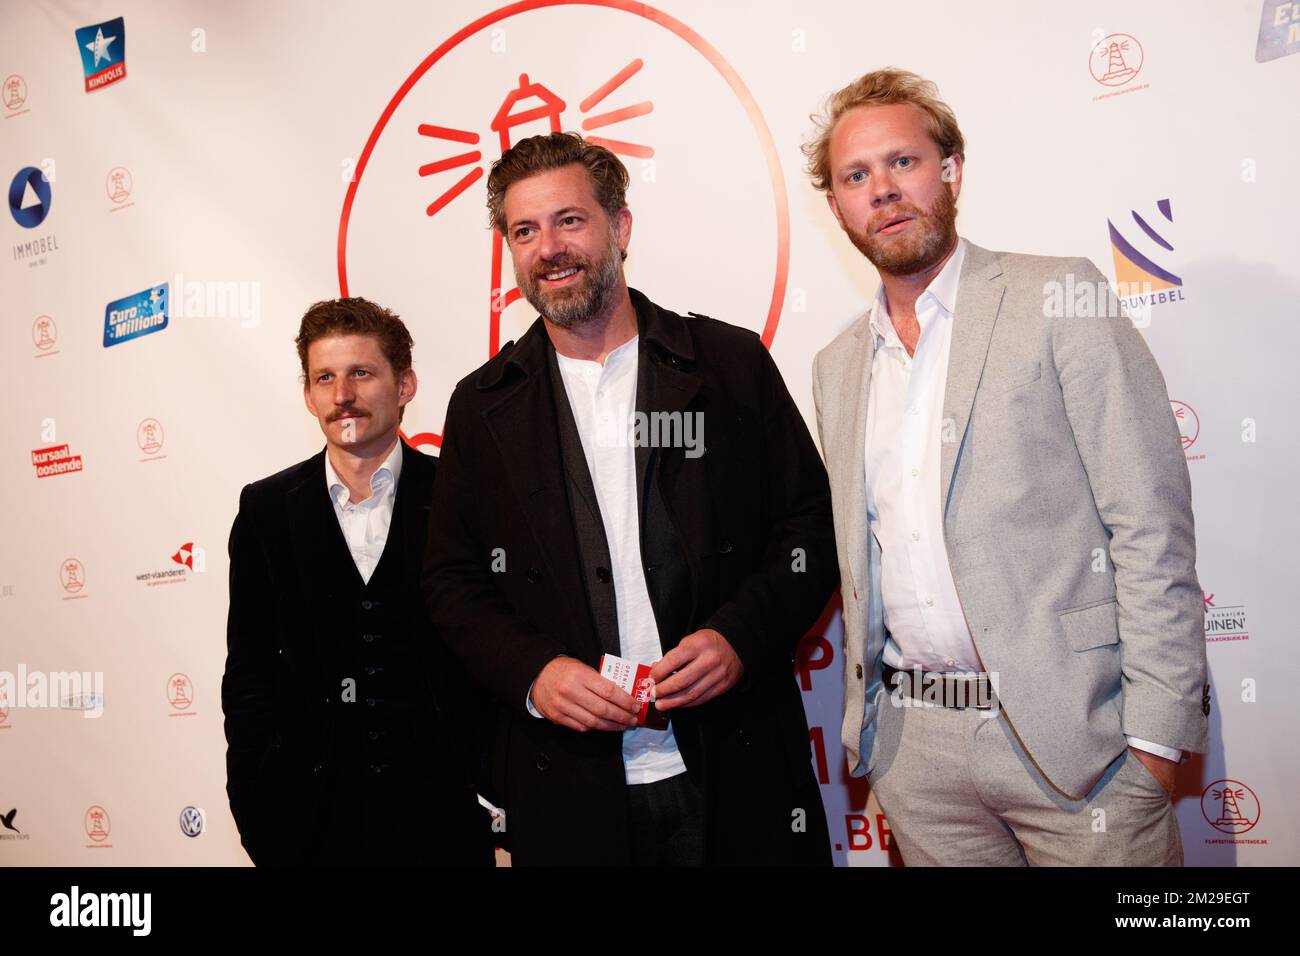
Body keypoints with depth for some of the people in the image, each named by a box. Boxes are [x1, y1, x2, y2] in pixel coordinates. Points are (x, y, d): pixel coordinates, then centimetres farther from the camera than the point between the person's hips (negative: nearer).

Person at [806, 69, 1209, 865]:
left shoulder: (1060, 300, -4)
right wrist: (862, 721, 11)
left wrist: (1156, 730, -13)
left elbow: (1151, 528, -9)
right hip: (912, 745, 5)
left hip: (1067, 731, -4)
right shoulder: (839, 365, 12)